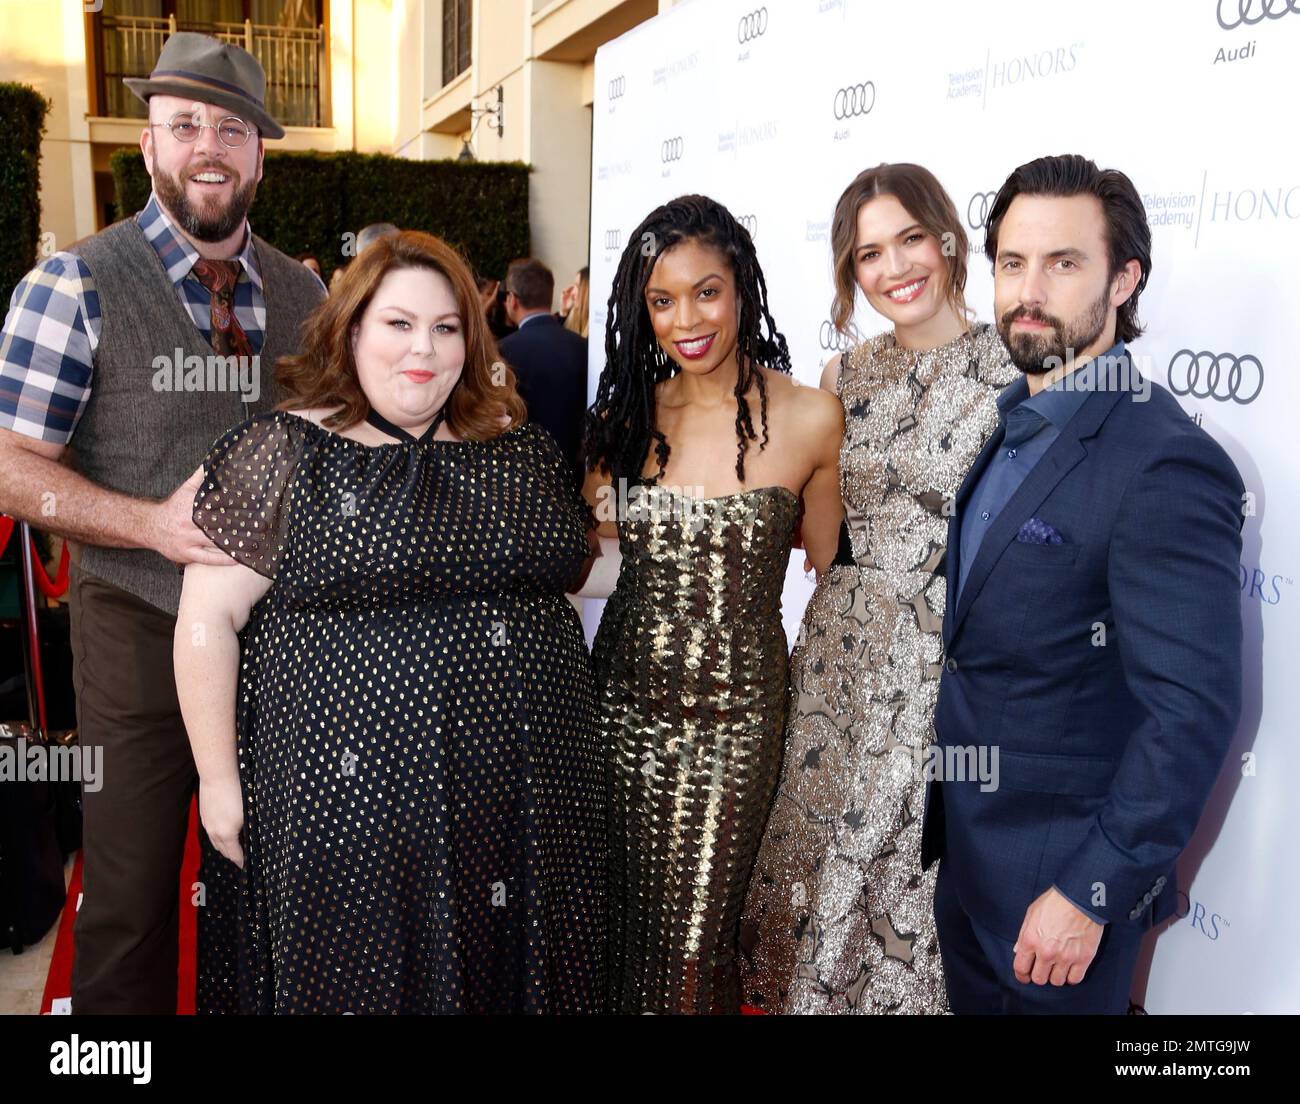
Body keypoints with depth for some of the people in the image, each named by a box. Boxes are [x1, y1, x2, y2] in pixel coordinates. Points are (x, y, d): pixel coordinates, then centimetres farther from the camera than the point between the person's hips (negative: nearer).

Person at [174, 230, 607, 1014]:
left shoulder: (520, 449, 8)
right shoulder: (285, 453, -5)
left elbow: (569, 569, 18)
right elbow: (208, 618, -5)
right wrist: (218, 780, -5)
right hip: (353, 795, -4)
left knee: (509, 965, 16)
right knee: (360, 975, 10)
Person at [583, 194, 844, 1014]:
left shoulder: (810, 416, -8)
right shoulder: (627, 413, 2)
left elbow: (824, 555, 3)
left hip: (736, 708, -3)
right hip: (626, 694, 3)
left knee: (695, 942, 9)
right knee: (618, 915, 16)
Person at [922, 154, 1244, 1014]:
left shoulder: (1167, 466, -23)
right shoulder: (1014, 426, 5)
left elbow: (1194, 713, -24)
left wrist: (1090, 893, -21)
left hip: (1061, 872, -8)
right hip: (966, 846, 8)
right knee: (973, 1000, 23)